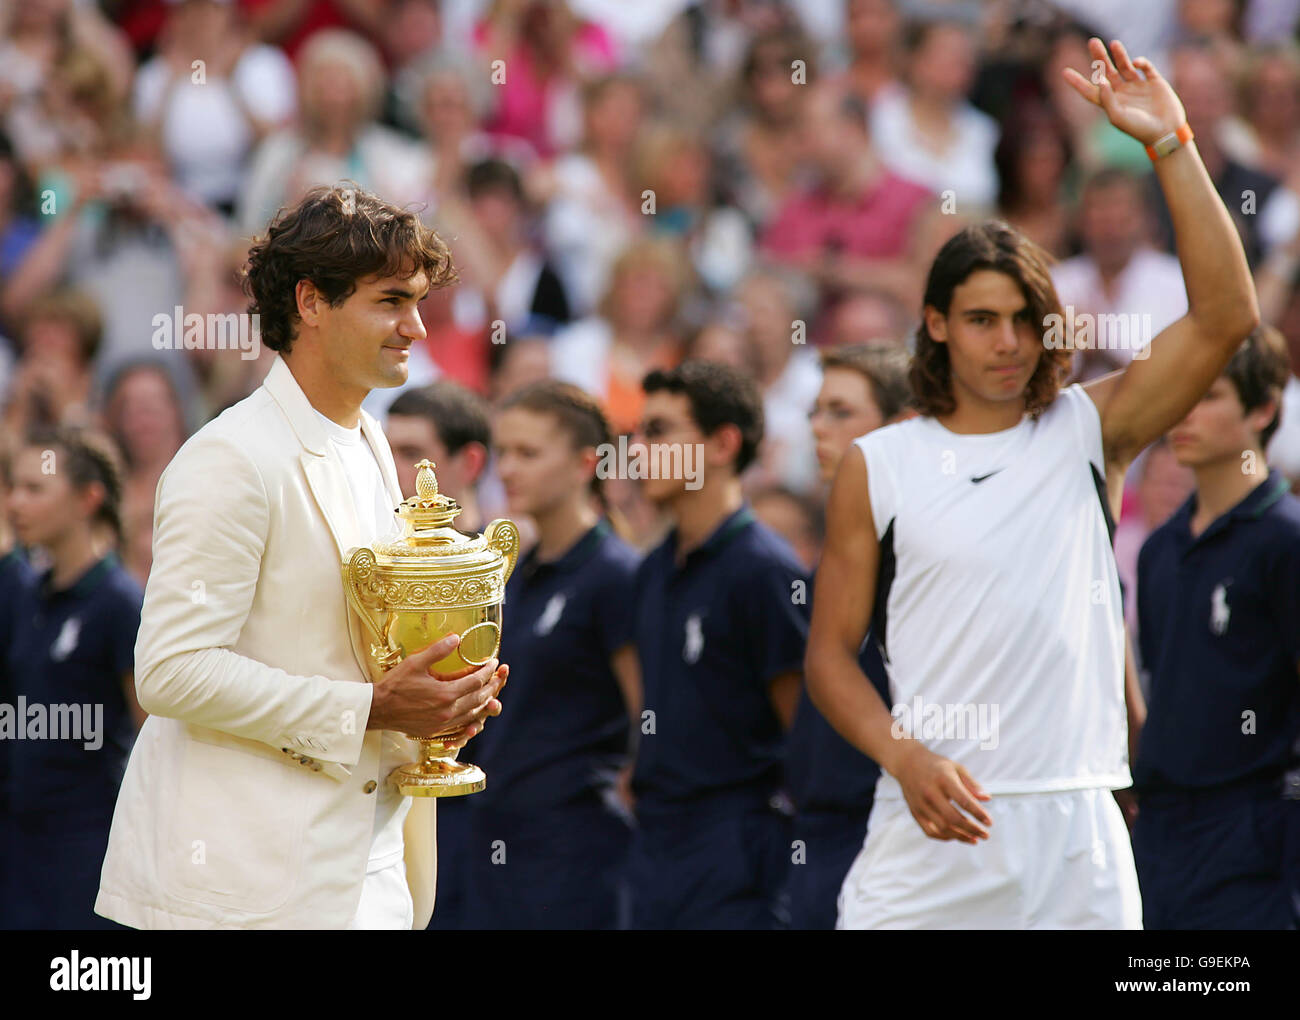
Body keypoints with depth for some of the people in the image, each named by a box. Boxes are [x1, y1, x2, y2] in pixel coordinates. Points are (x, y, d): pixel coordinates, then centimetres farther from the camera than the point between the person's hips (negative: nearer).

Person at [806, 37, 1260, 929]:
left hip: (1075, 828, 1)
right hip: (933, 823, -1)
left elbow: (1227, 317, -3)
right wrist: (906, 757, -10)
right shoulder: (877, 468, 7)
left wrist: (1170, 146, -8)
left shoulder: (1089, 431, 8)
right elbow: (831, 653, 7)